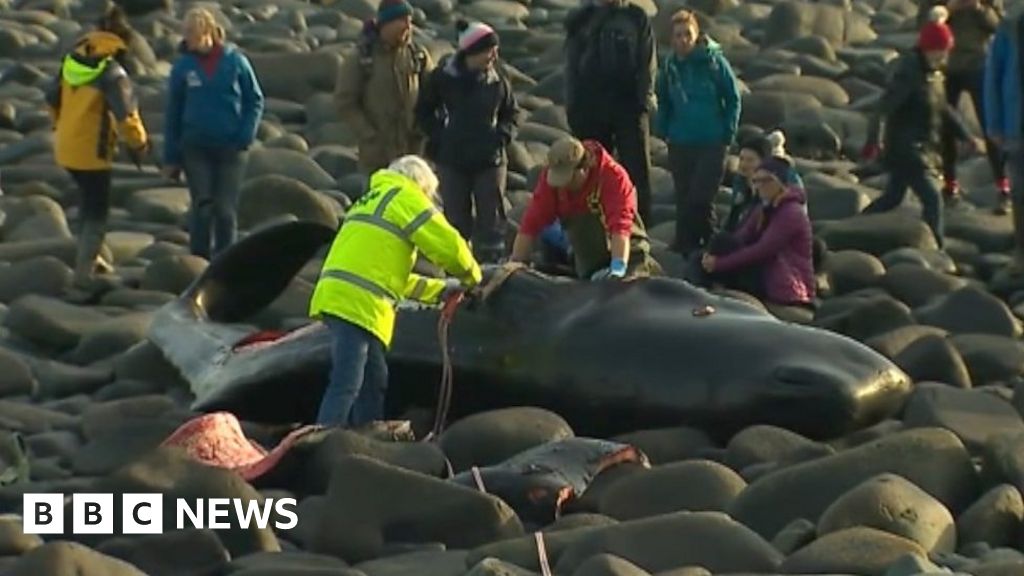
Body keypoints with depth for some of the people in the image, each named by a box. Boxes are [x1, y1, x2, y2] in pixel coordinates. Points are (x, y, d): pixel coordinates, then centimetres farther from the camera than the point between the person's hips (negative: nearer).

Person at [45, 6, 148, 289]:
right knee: (97, 212, 5)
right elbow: (125, 116, -23)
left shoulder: (71, 62, 3)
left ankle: (88, 257, 36)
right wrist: (139, 143, -5)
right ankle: (84, 272, 3)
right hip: (92, 152, -7)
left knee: (89, 200, 26)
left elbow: (52, 98, 14)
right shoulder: (113, 73, -19)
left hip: (66, 147, 7)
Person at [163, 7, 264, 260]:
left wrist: (246, 136, -9)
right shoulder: (183, 66, 0)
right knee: (202, 207, -4)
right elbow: (173, 113, 6)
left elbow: (255, 101, 5)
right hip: (195, 147, 0)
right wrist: (171, 157, 5)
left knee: (226, 209, 2)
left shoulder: (235, 61, -3)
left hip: (230, 147, 0)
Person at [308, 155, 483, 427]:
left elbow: (392, 274, 36)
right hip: (357, 302, -9)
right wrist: (472, 277, 18)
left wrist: (440, 290, 36)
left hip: (336, 297, 9)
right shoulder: (404, 197, 4)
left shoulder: (371, 200, 32)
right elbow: (448, 244, 0)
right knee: (346, 384, -15)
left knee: (374, 382, 16)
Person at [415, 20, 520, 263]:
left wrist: (502, 135, -4)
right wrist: (441, 136, -4)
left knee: (491, 220, 1)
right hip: (453, 160, -1)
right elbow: (424, 112, 7)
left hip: (490, 160, 1)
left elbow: (512, 113, 14)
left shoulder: (498, 81, -2)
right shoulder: (443, 77, -6)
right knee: (457, 219, 6)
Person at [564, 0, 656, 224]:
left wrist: (644, 99, -8)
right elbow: (572, 65, 10)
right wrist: (573, 106, 2)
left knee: (637, 172, -5)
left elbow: (648, 63, 3)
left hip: (630, 106, -2)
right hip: (590, 108, 2)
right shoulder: (581, 19, 9)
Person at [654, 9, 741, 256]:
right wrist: (662, 130, 5)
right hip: (680, 144, 4)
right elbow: (663, 103, 18)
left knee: (700, 199, -11)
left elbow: (733, 99, 1)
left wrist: (728, 133, -3)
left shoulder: (715, 61, -6)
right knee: (684, 200, 6)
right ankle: (687, 249, 16)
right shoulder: (669, 66, 5)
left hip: (712, 143, -4)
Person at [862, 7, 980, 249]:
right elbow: (884, 108, -26)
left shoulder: (934, 74, 10)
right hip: (906, 150, -10)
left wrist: (967, 137, 20)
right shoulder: (908, 74, -18)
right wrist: (874, 141, -36)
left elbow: (943, 110, 21)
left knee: (892, 198, 19)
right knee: (932, 198, -14)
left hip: (924, 149, 10)